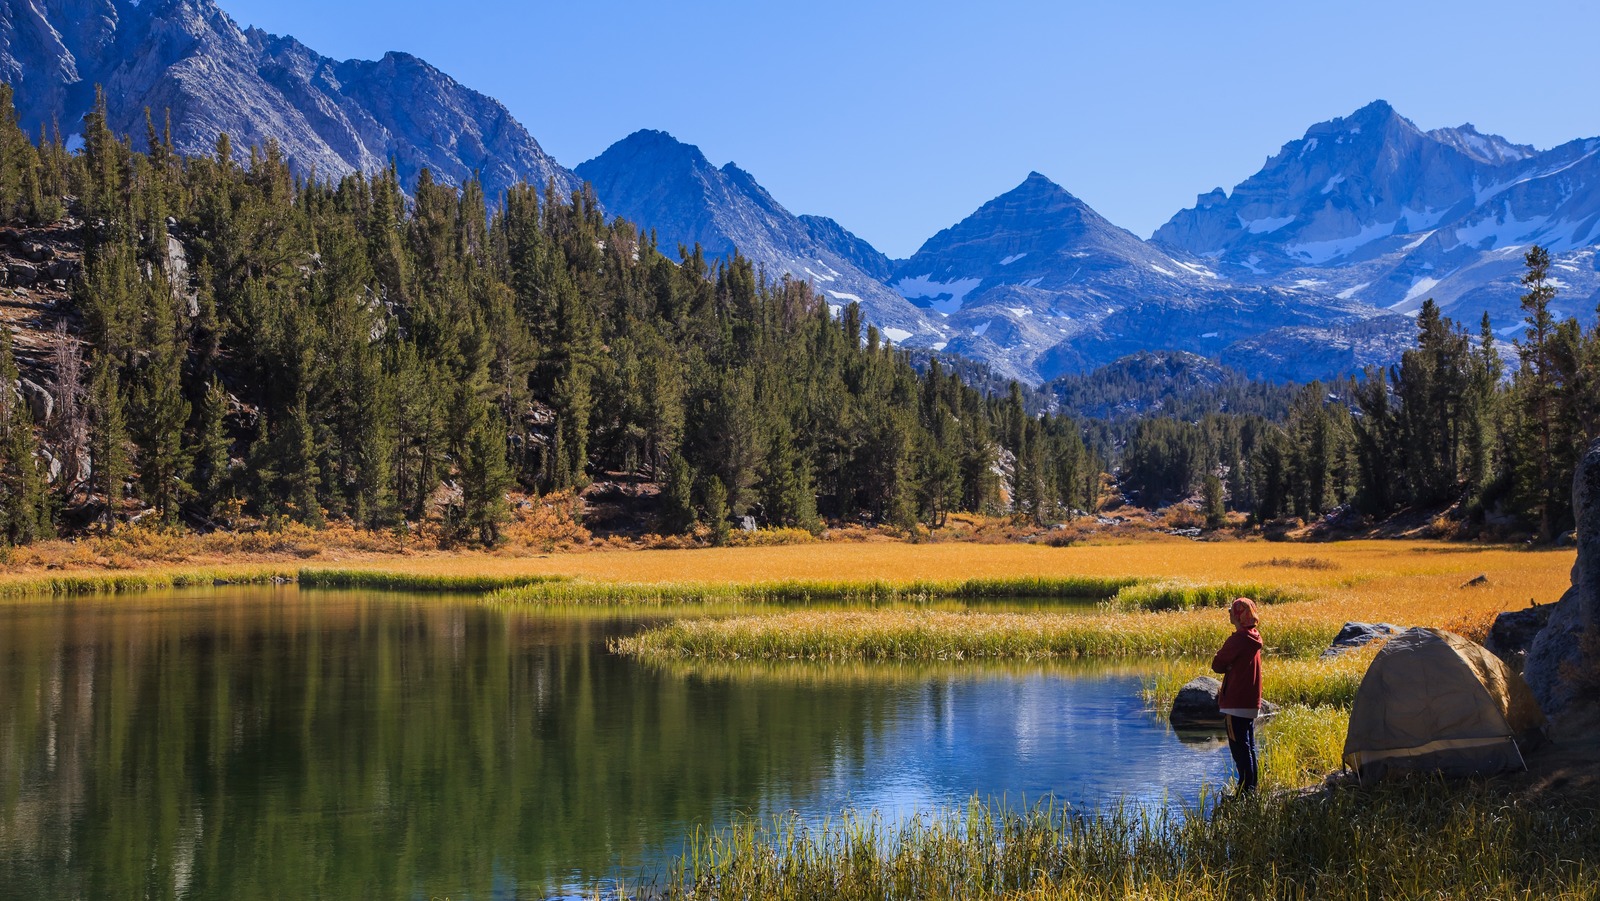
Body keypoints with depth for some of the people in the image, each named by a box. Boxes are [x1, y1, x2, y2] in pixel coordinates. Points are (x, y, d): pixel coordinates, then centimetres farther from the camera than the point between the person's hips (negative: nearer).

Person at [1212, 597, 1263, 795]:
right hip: (1251, 702, 9)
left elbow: (1217, 665, -11)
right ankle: (1251, 788, 20)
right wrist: (1232, 667, 3)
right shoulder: (1253, 639, 10)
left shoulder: (1238, 639, -17)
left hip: (1237, 703, -9)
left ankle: (1246, 790, -4)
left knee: (1240, 747, -5)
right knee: (1248, 746, 14)